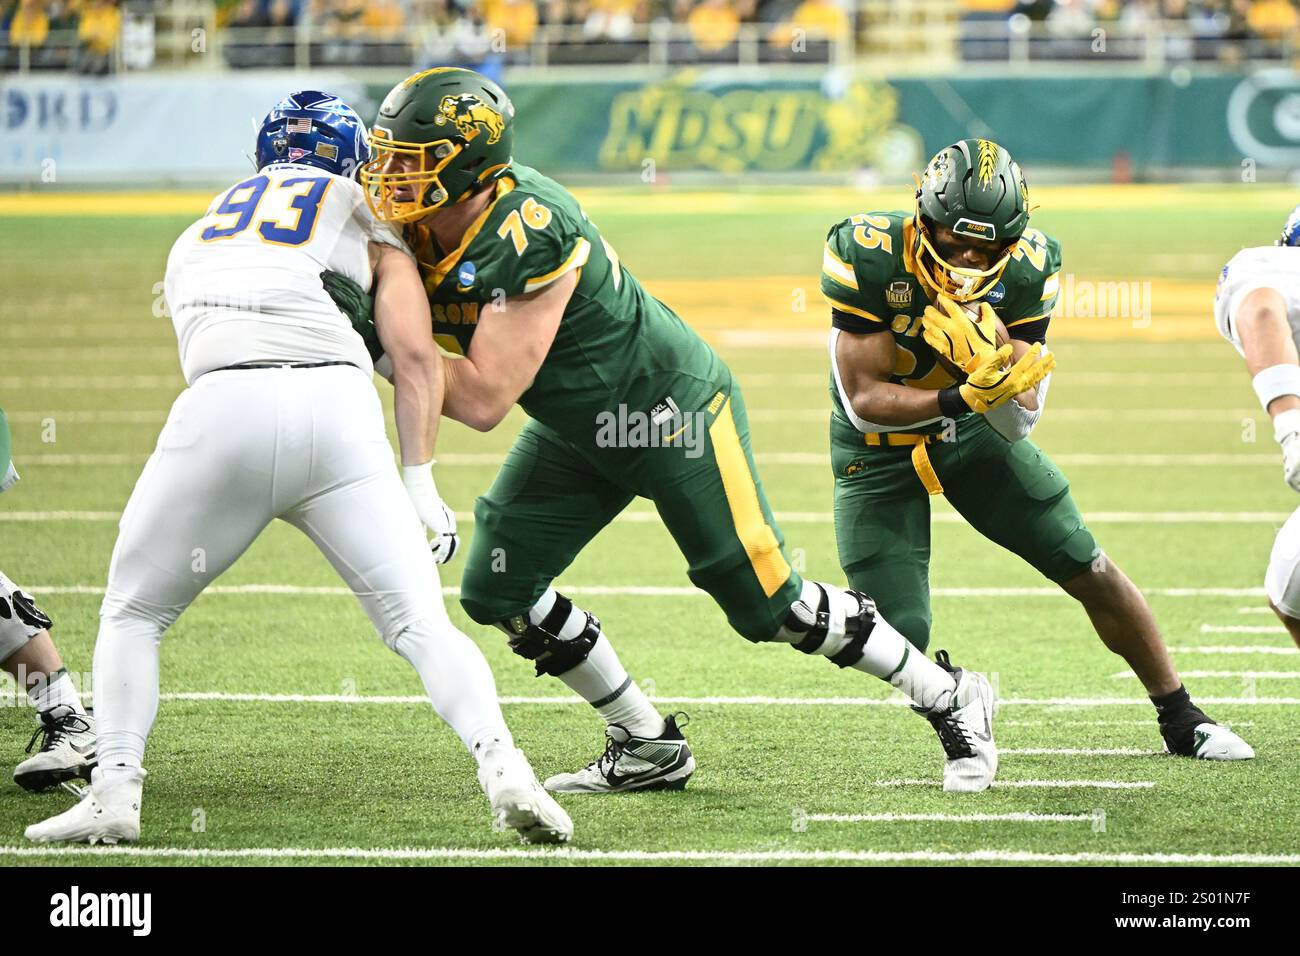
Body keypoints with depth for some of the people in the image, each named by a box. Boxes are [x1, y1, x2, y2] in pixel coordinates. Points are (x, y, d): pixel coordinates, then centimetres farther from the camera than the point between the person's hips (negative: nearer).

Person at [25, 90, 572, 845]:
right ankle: (503, 767, -19)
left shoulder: (196, 238, 33)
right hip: (338, 407, -1)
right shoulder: (361, 211, 22)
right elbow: (413, 348, 10)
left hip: (223, 410, 1)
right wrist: (420, 481, 11)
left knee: (132, 613, 19)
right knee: (422, 626, 3)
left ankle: (115, 789, 2)